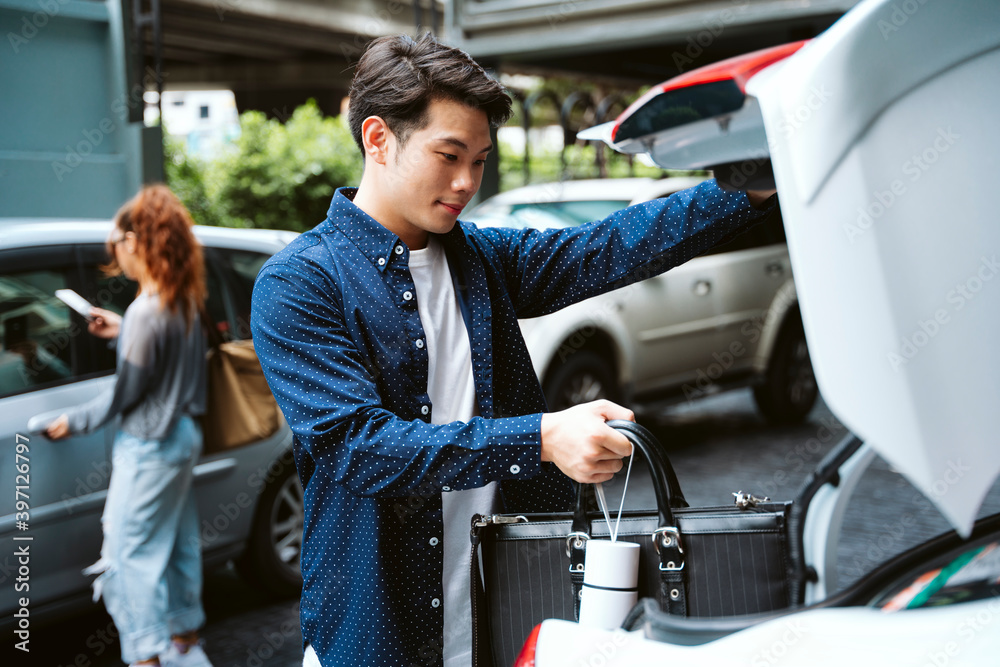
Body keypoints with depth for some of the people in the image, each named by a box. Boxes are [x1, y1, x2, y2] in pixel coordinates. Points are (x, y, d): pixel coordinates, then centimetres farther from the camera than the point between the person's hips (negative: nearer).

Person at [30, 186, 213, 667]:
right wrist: (124, 332, 15)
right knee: (177, 539, 18)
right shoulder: (185, 299, 1)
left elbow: (124, 393, -16)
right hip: (184, 434, 9)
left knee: (132, 549, 1)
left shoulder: (147, 310, -24)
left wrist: (73, 422, -3)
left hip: (150, 447, -9)